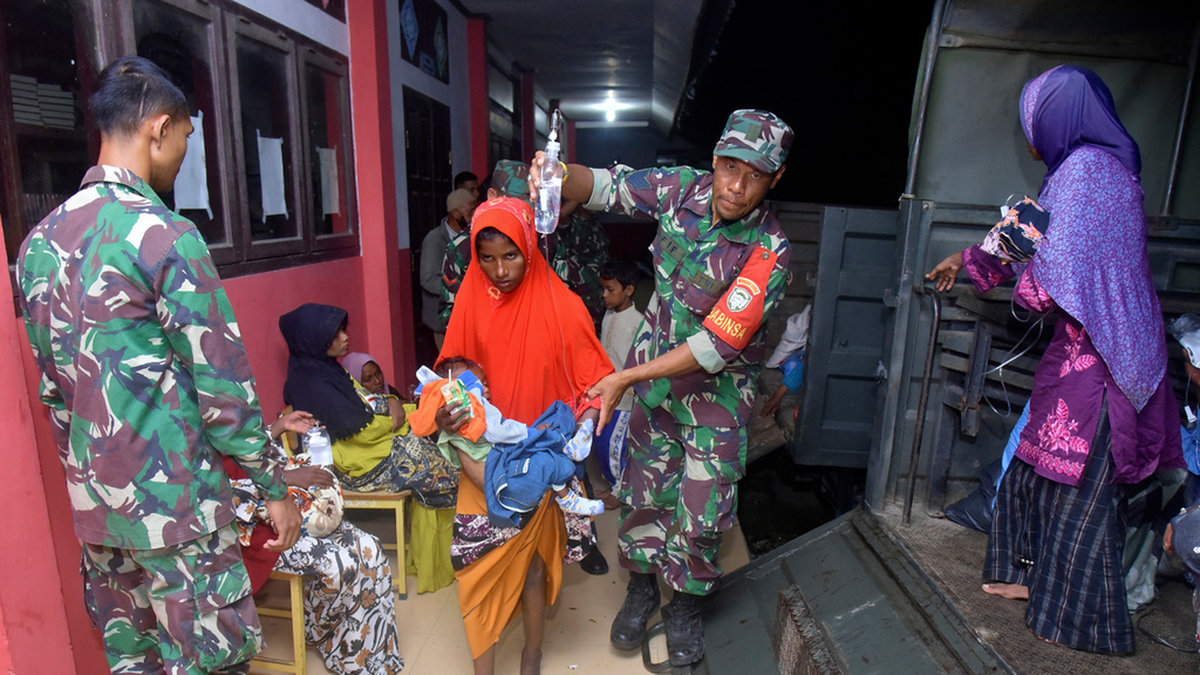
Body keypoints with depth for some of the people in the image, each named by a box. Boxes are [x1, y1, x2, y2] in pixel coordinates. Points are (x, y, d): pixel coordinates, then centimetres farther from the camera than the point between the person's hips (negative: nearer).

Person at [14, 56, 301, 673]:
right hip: (173, 500, -8)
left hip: (91, 504, 8)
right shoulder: (165, 235, -17)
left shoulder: (38, 241, 7)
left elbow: (52, 384, 13)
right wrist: (275, 488, -7)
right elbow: (222, 384, -17)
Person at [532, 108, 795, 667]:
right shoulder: (683, 188, -10)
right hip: (654, 362, 3)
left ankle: (685, 605, 33)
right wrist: (559, 175, -25)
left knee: (703, 507, 5)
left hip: (716, 385, -3)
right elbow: (607, 187, -1)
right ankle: (641, 587, 37)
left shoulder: (769, 252, -23)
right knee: (644, 485, 13)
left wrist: (625, 379, -29)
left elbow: (718, 344, -27)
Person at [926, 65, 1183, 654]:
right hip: (1090, 346, 10)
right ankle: (1035, 576, 33)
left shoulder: (1083, 169, -17)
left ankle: (1082, 618, 19)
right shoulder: (1098, 166, 15)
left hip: (1095, 356, -10)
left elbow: (1053, 276, -25)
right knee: (1036, 464, 17)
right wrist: (970, 261, 32)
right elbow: (1044, 246, 27)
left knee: (1080, 485, 2)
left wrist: (1025, 286, -4)